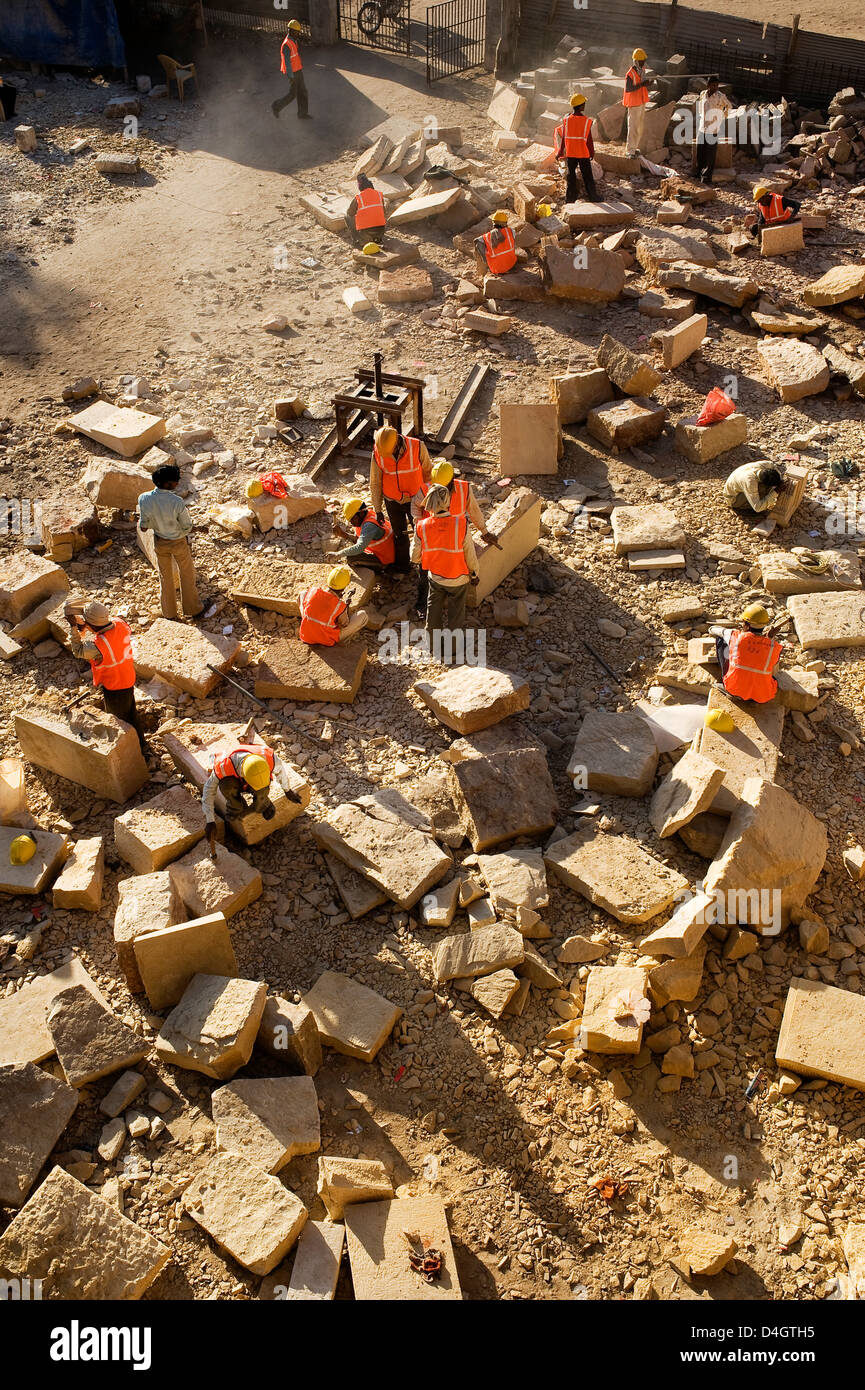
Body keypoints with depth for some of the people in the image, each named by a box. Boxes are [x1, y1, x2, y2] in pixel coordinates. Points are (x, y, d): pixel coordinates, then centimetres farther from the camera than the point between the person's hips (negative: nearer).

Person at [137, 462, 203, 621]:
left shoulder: (144, 499, -22)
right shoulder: (177, 502, -32)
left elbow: (143, 527, -13)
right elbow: (187, 527, -19)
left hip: (160, 542, 3)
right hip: (179, 542, -3)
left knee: (165, 576, 24)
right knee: (187, 575, 20)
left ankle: (169, 612, 38)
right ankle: (192, 609, 36)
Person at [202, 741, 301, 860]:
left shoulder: (268, 757, -40)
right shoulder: (222, 766, -42)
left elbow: (279, 769, -13)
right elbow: (208, 790, -23)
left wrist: (288, 790, 5)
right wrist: (210, 821, -21)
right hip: (234, 779, -1)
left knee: (261, 792, -35)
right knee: (227, 784, -37)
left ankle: (261, 804, 0)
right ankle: (236, 806, -5)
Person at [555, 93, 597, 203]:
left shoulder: (566, 120, -8)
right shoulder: (586, 121, -14)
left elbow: (563, 139, -2)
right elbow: (589, 139, -10)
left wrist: (560, 152, 10)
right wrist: (592, 153, 4)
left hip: (570, 154, 2)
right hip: (584, 153, -2)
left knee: (571, 176, 14)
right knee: (587, 177, 10)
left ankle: (570, 200, 17)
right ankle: (593, 198, 17)